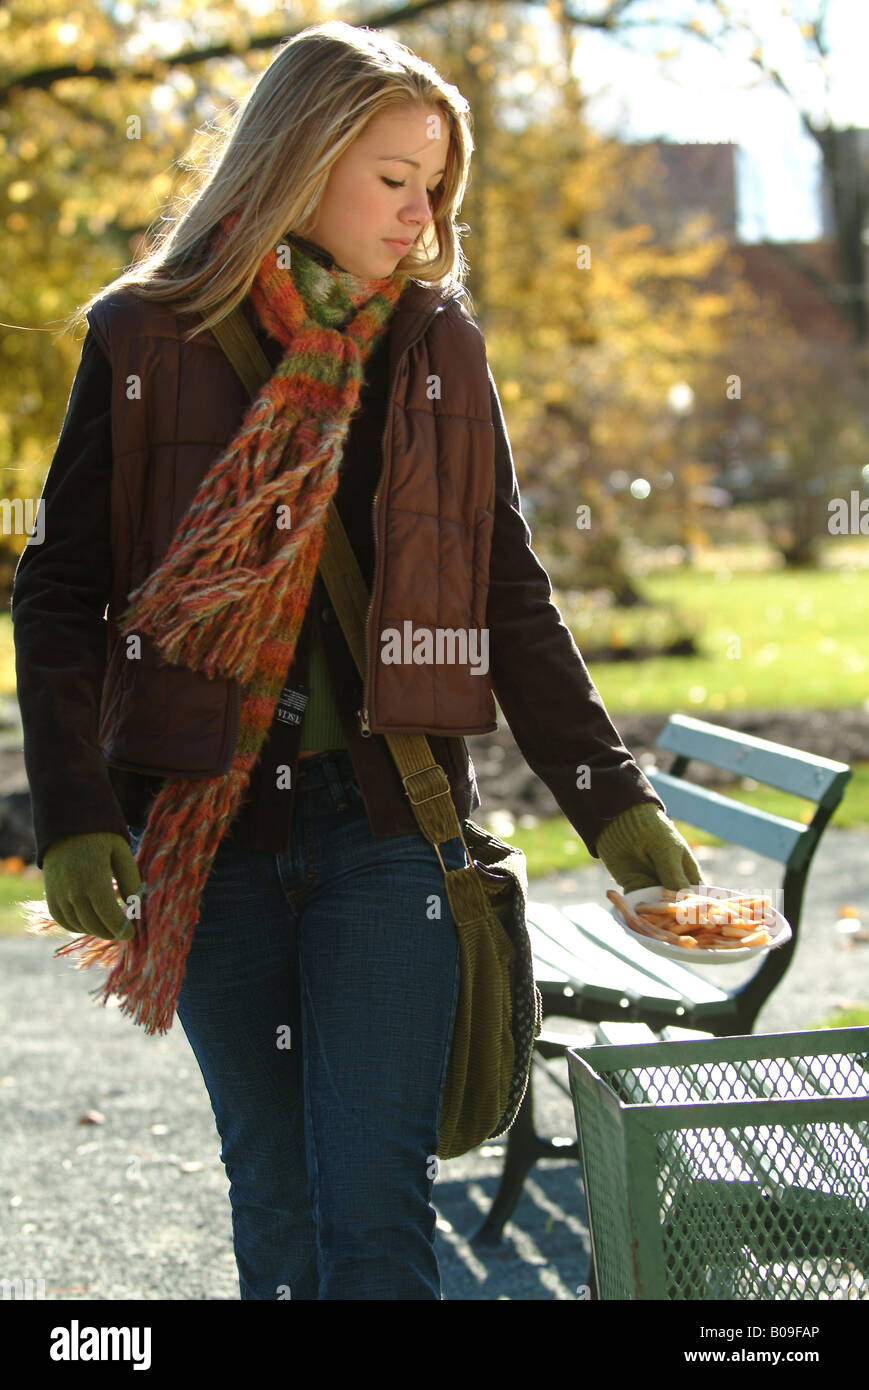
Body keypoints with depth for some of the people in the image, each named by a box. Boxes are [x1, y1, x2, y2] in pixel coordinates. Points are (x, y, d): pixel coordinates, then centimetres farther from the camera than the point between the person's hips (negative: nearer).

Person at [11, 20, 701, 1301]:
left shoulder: (437, 346, 5)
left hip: (385, 824, 0)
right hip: (204, 833, 0)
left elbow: (512, 597, 8)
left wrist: (613, 803, 2)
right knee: (274, 1197, 11)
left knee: (376, 1210, -5)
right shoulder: (145, 340, 1)